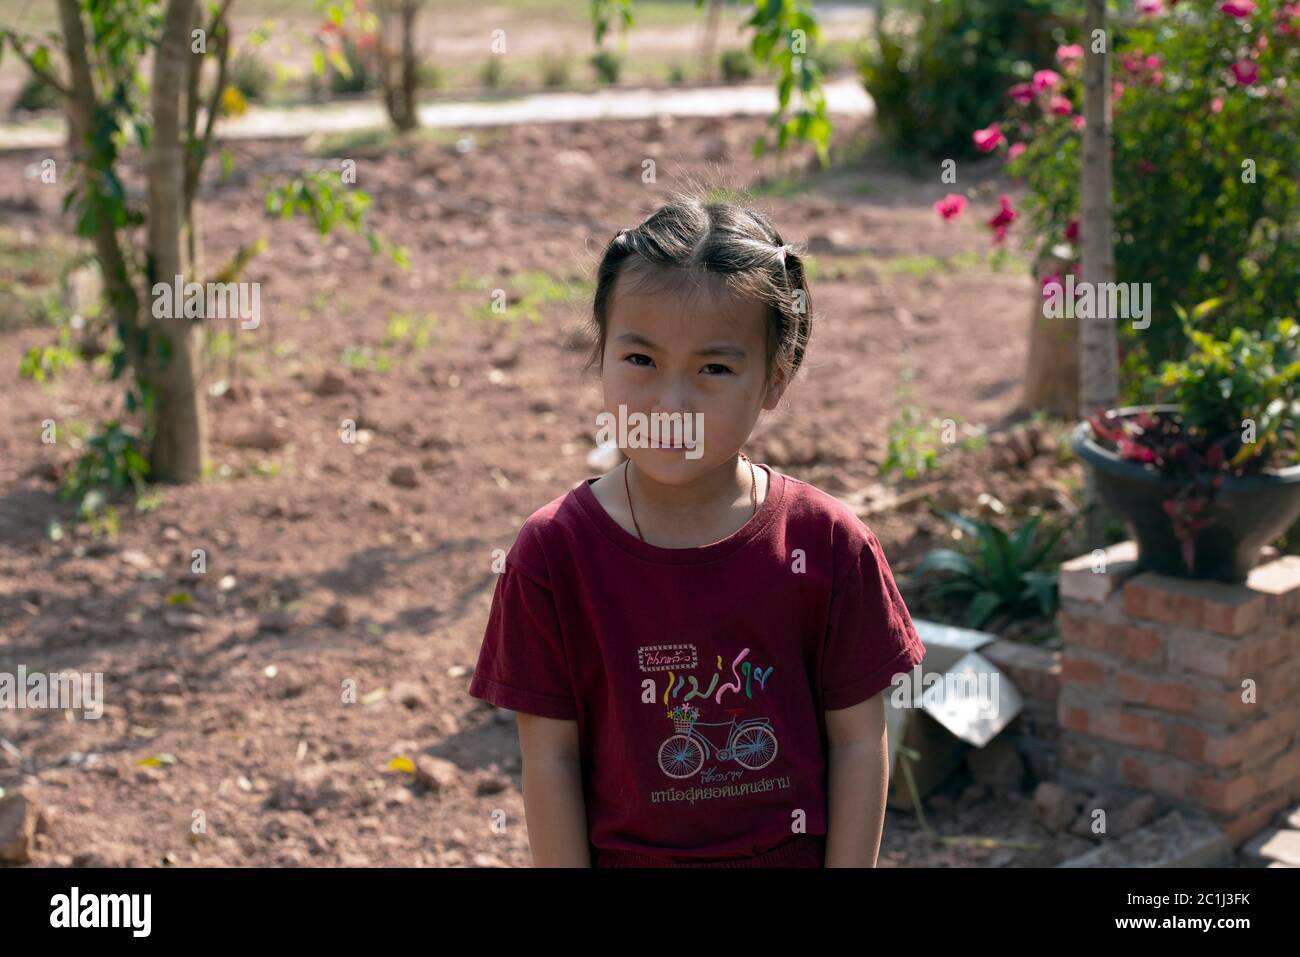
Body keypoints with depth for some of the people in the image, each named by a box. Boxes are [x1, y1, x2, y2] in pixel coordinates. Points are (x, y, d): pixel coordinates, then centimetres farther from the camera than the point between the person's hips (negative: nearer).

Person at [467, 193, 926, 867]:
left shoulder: (829, 545, -13)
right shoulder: (553, 553, -15)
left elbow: (858, 740, -6)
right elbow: (549, 757, -10)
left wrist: (849, 864, -6)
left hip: (794, 851, 1)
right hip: (625, 854, 0)